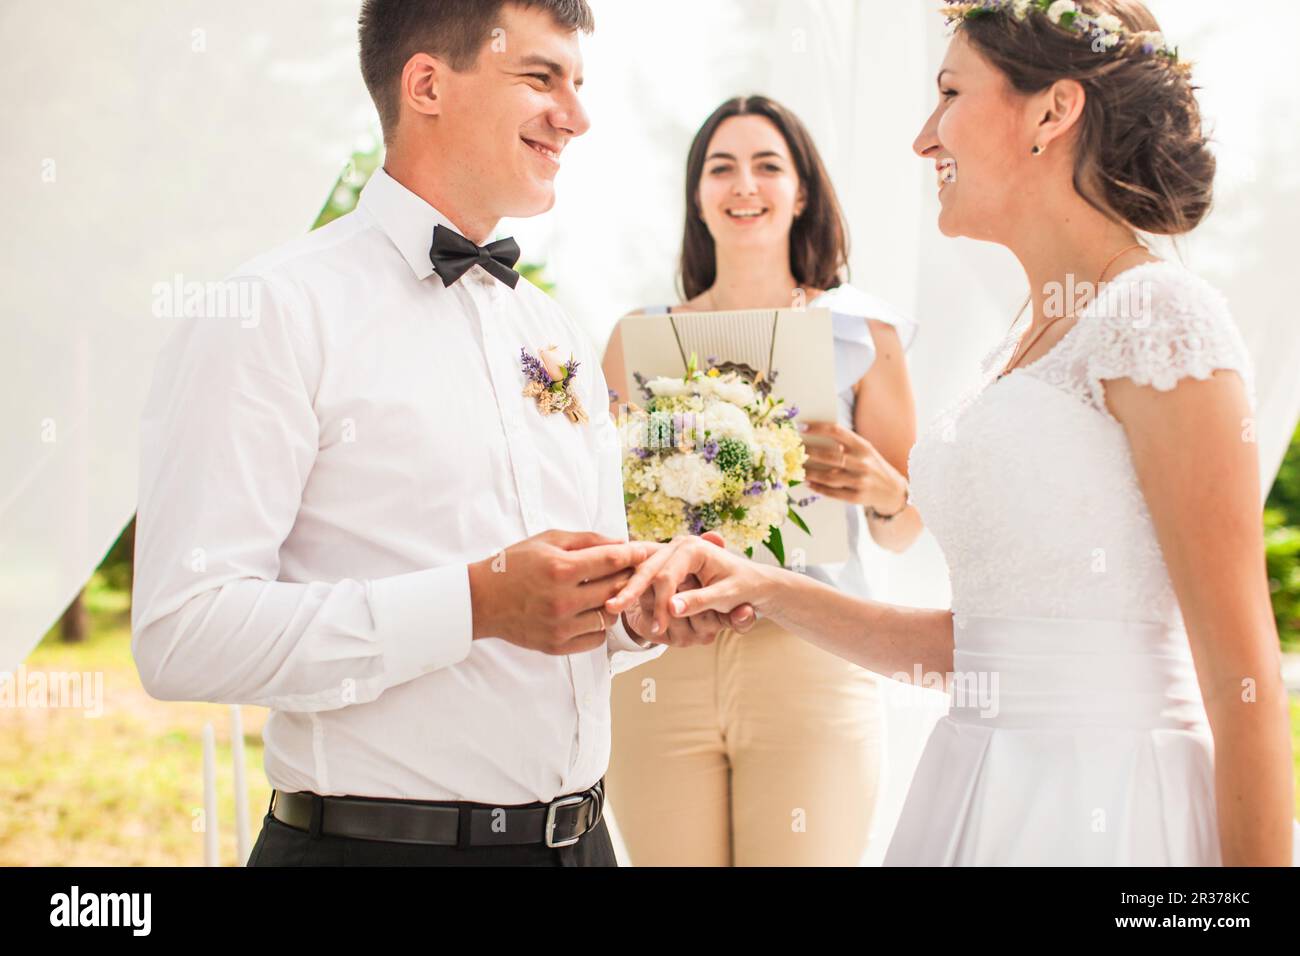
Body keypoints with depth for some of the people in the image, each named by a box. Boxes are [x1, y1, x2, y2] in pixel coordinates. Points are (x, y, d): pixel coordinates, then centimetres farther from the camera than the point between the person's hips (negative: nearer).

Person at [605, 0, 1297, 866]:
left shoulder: (1160, 317, -11)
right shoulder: (1022, 349, 15)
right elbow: (969, 645, 13)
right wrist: (766, 589, 4)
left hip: (1108, 810, -8)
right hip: (983, 793, 8)